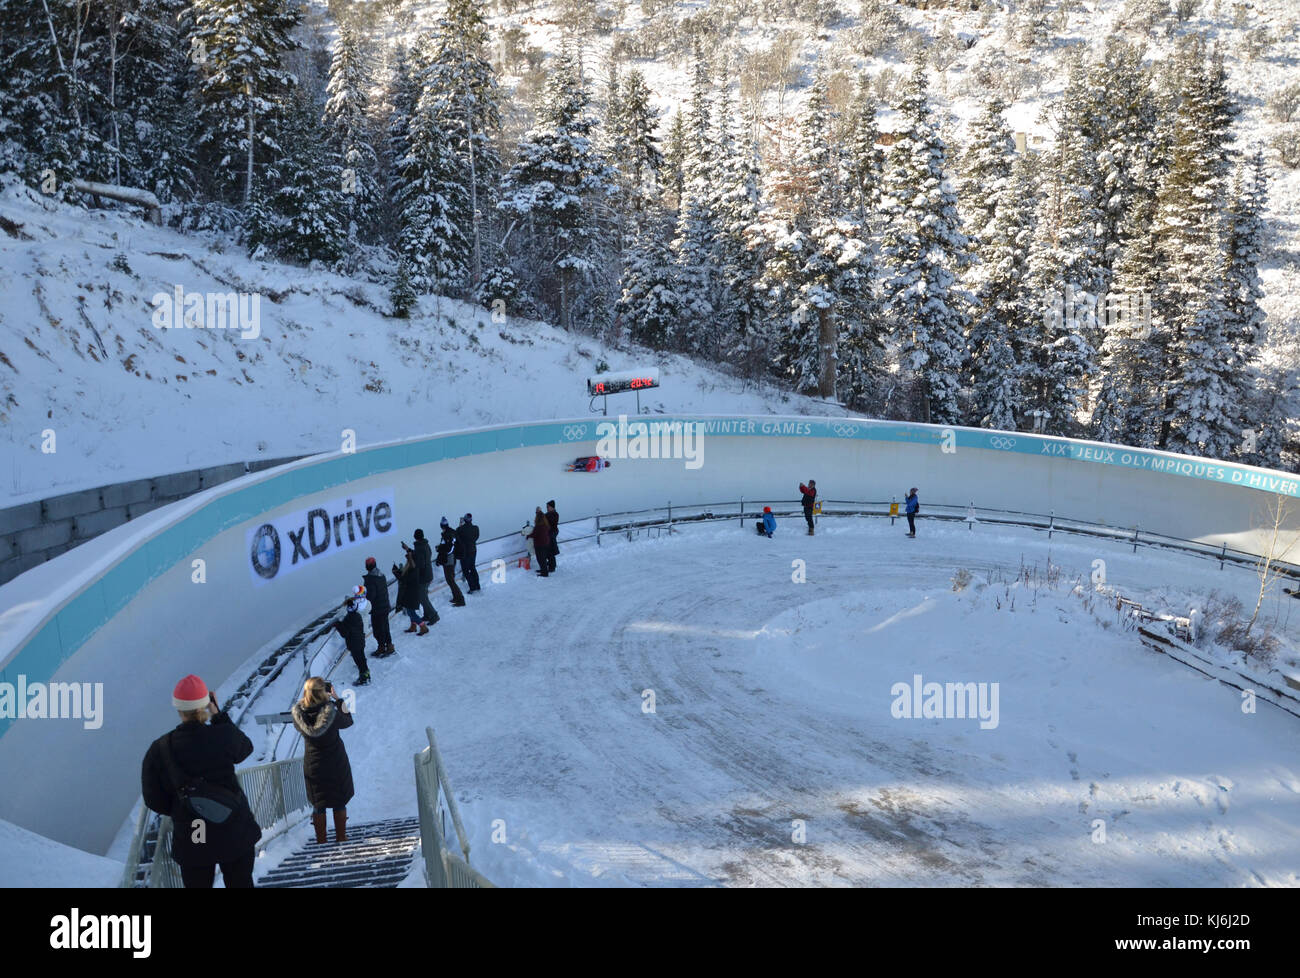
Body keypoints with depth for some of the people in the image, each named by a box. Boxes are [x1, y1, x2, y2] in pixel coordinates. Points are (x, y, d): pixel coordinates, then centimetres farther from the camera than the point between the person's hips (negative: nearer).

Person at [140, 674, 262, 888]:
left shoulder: (159, 750, -11)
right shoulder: (223, 735, -18)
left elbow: (154, 801, -4)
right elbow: (245, 748, 6)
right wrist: (218, 716, 6)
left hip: (190, 840, 1)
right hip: (235, 831, -1)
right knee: (241, 884, 16)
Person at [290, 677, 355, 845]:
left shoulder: (298, 712, -17)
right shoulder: (330, 711, -25)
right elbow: (347, 721, -6)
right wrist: (337, 699, -4)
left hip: (313, 766, 2)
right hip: (336, 764, -2)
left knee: (318, 805, 17)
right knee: (340, 803, 16)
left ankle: (321, 842, 24)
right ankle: (341, 839, 25)